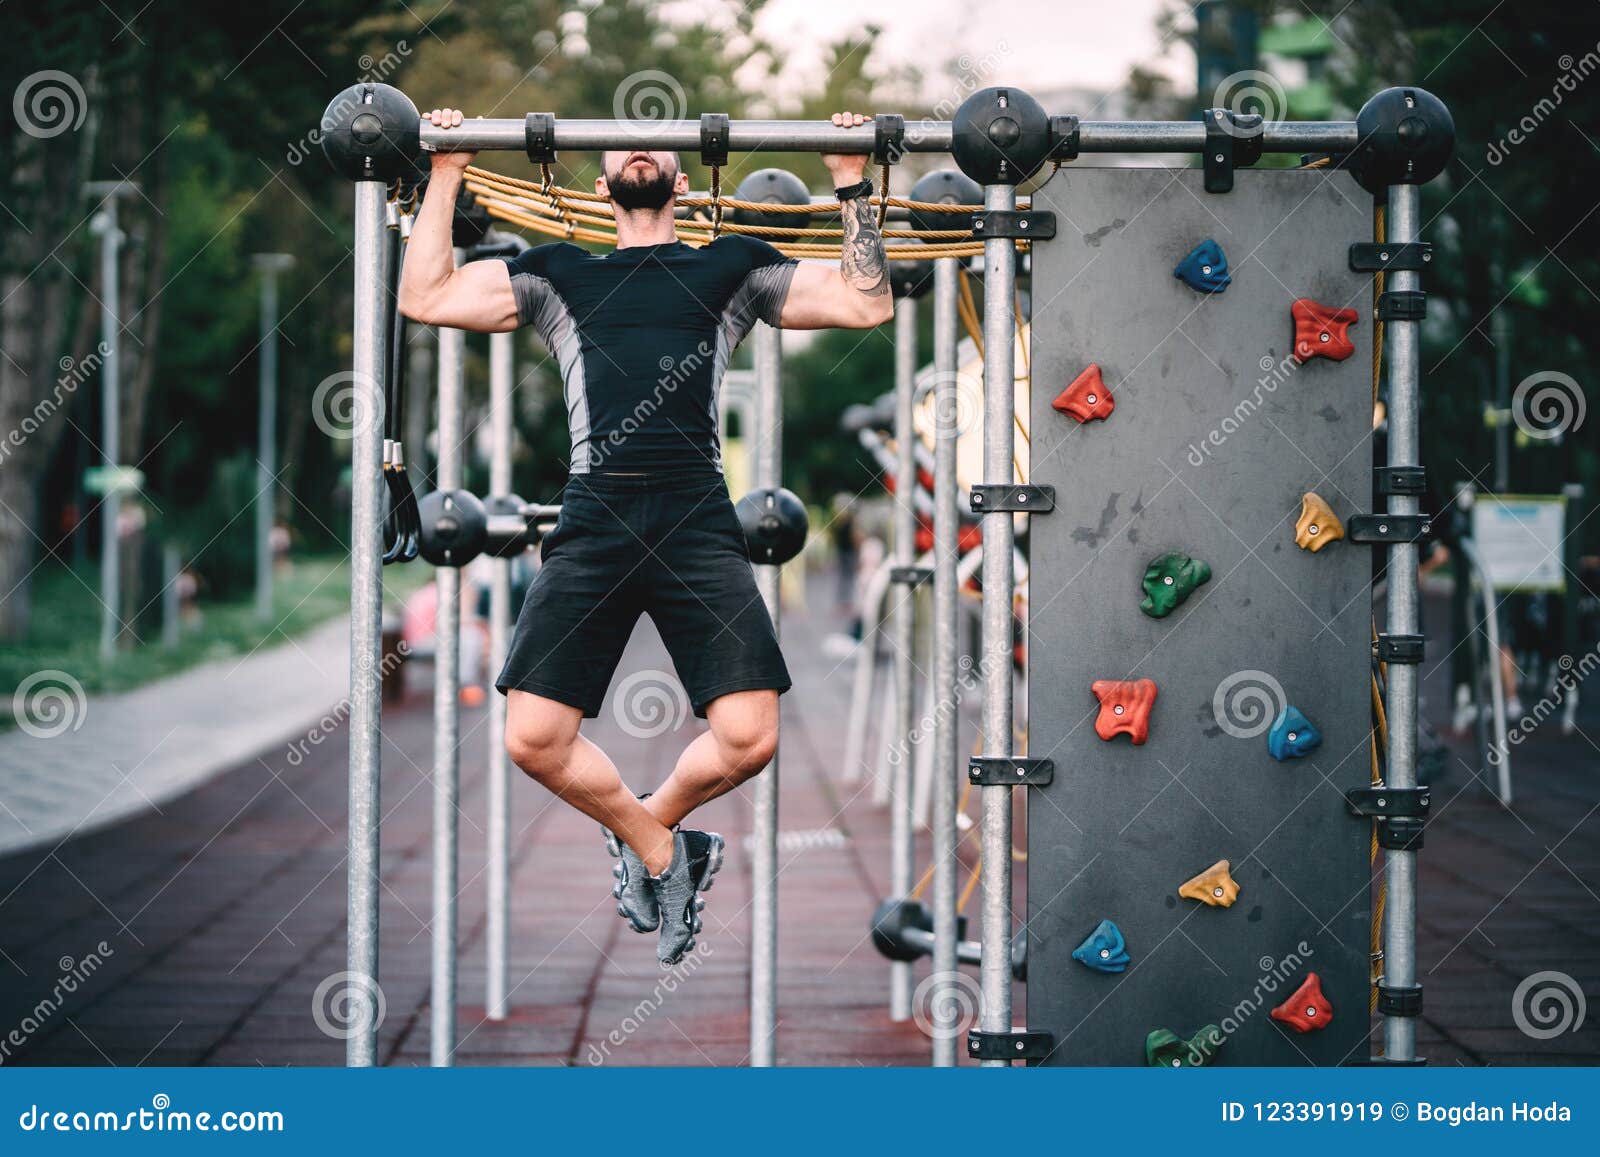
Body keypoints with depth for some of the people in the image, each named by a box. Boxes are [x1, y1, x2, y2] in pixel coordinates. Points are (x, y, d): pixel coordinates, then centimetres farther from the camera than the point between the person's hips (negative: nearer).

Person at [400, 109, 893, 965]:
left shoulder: (732, 269, 22)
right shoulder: (556, 275, 23)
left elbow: (867, 304, 17)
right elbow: (424, 299, 17)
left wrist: (852, 181, 16)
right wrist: (445, 175, 18)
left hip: (698, 527, -1)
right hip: (593, 524, 1)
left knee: (748, 738, -15)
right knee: (533, 739, -12)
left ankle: (649, 824, 18)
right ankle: (653, 845, 16)